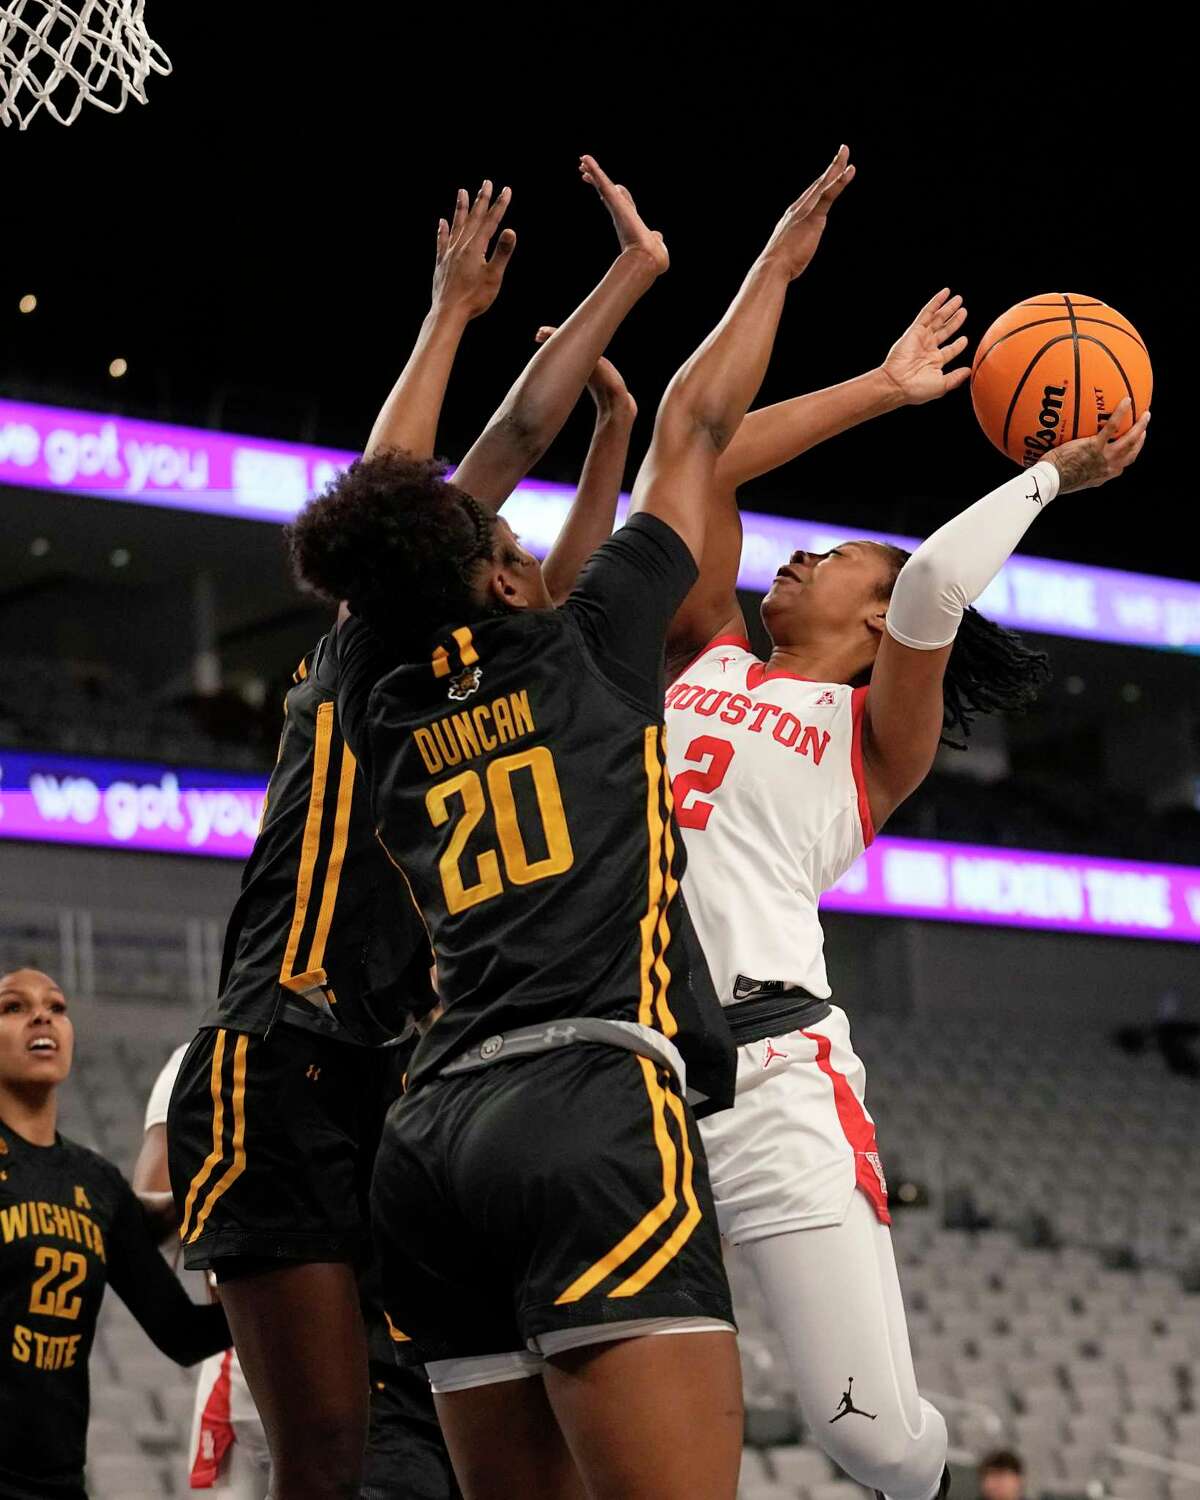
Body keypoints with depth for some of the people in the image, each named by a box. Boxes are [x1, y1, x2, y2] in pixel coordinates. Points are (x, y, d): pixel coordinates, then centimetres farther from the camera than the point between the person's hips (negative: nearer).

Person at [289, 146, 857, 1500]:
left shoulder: (381, 709, 20)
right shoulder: (580, 652, 9)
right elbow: (694, 426, 19)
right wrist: (779, 257, 35)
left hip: (435, 1133, 7)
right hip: (594, 1104, -7)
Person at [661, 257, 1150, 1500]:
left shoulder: (878, 732, 11)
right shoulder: (704, 656, 23)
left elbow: (935, 584, -7)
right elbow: (707, 463, 20)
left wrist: (1049, 474, 7)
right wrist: (887, 390, 25)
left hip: (767, 1062, -3)